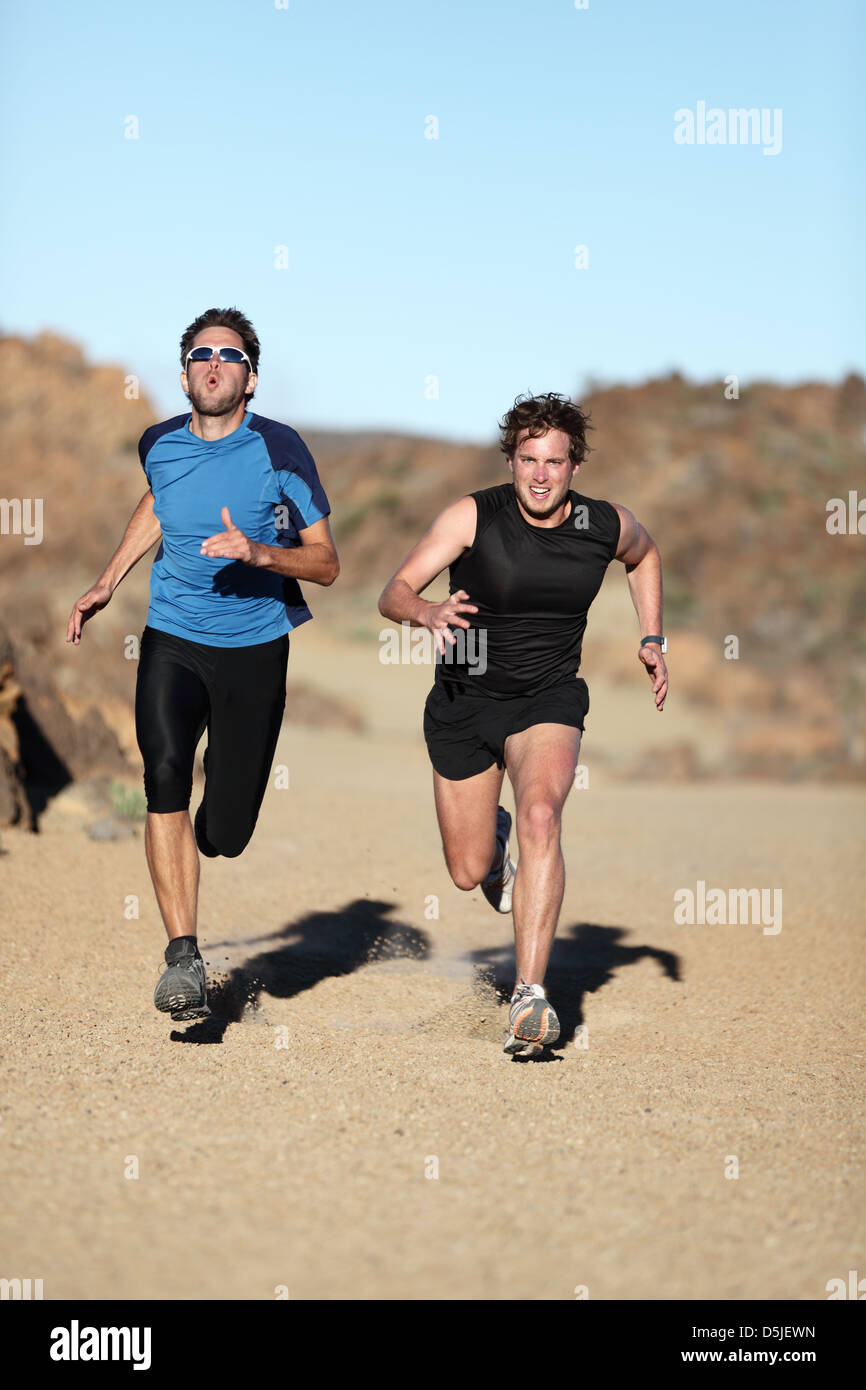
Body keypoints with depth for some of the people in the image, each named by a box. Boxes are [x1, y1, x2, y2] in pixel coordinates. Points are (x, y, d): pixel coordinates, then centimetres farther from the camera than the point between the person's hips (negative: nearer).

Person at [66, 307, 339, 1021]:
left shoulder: (279, 449, -10)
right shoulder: (159, 445, 1)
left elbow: (326, 563, -8)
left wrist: (257, 552, -25)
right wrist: (106, 583, 21)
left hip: (254, 648, -2)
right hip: (172, 639, 2)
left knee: (226, 836, 2)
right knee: (165, 775, -24)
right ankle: (184, 958, -20)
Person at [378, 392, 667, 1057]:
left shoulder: (607, 524, -7)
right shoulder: (474, 515, -16)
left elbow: (645, 554, 18)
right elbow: (393, 593, -19)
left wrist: (653, 639, 8)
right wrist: (427, 611, -41)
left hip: (549, 699, 0)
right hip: (465, 700, 0)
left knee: (541, 816, -30)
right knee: (469, 873, 8)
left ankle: (530, 998, -31)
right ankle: (495, 841, 50)